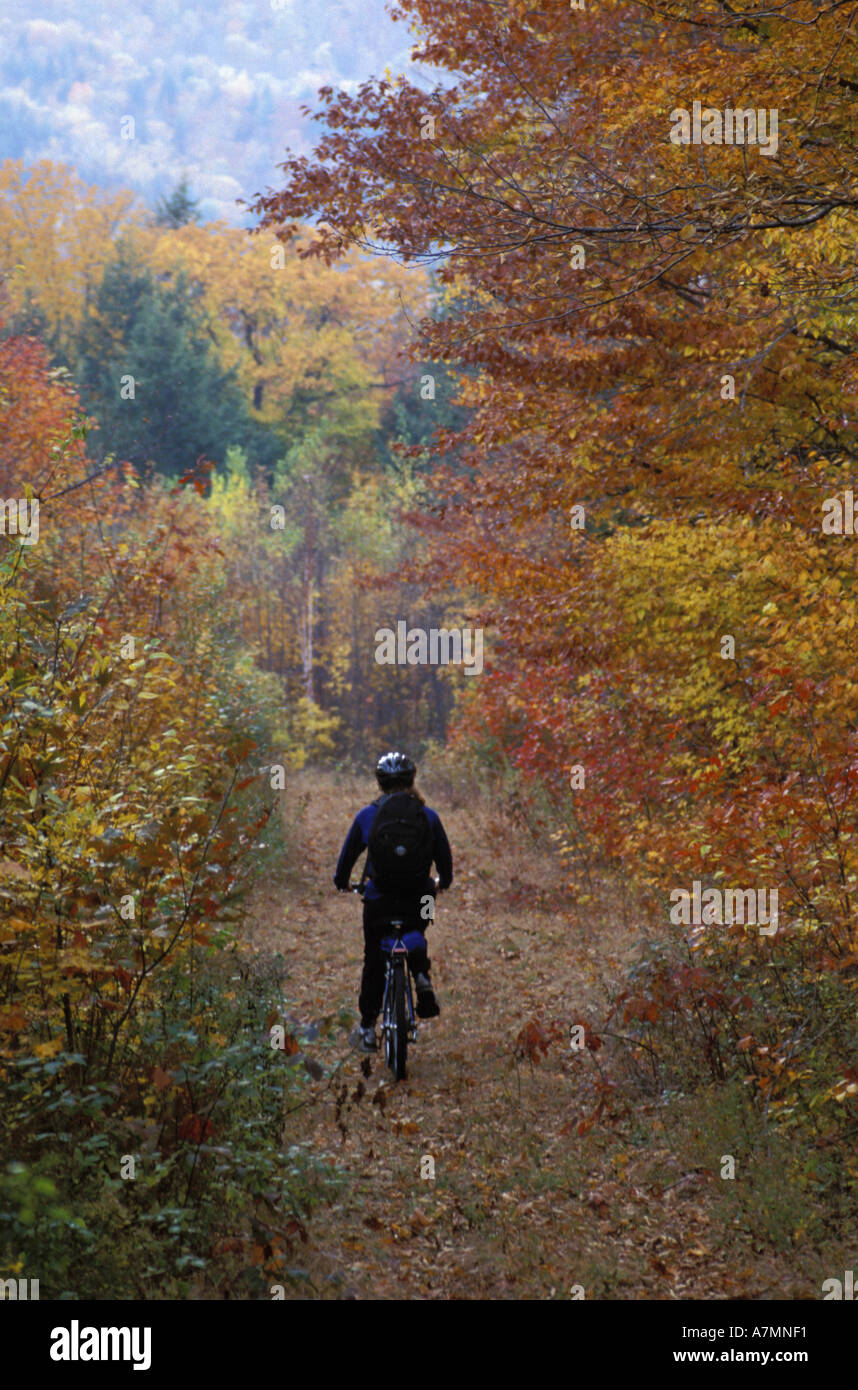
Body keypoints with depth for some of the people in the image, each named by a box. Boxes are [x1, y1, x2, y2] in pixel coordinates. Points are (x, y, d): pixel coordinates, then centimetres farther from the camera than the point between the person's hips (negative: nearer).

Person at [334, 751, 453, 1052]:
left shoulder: (366, 815, -2)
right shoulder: (428, 816, 0)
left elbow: (348, 854, 10)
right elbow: (444, 857, 10)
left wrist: (341, 881, 30)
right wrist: (444, 881, 31)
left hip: (378, 901, -1)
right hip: (419, 901, 1)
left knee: (374, 962, 14)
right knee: (415, 941, 32)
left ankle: (368, 1027, 15)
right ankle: (422, 977, 5)